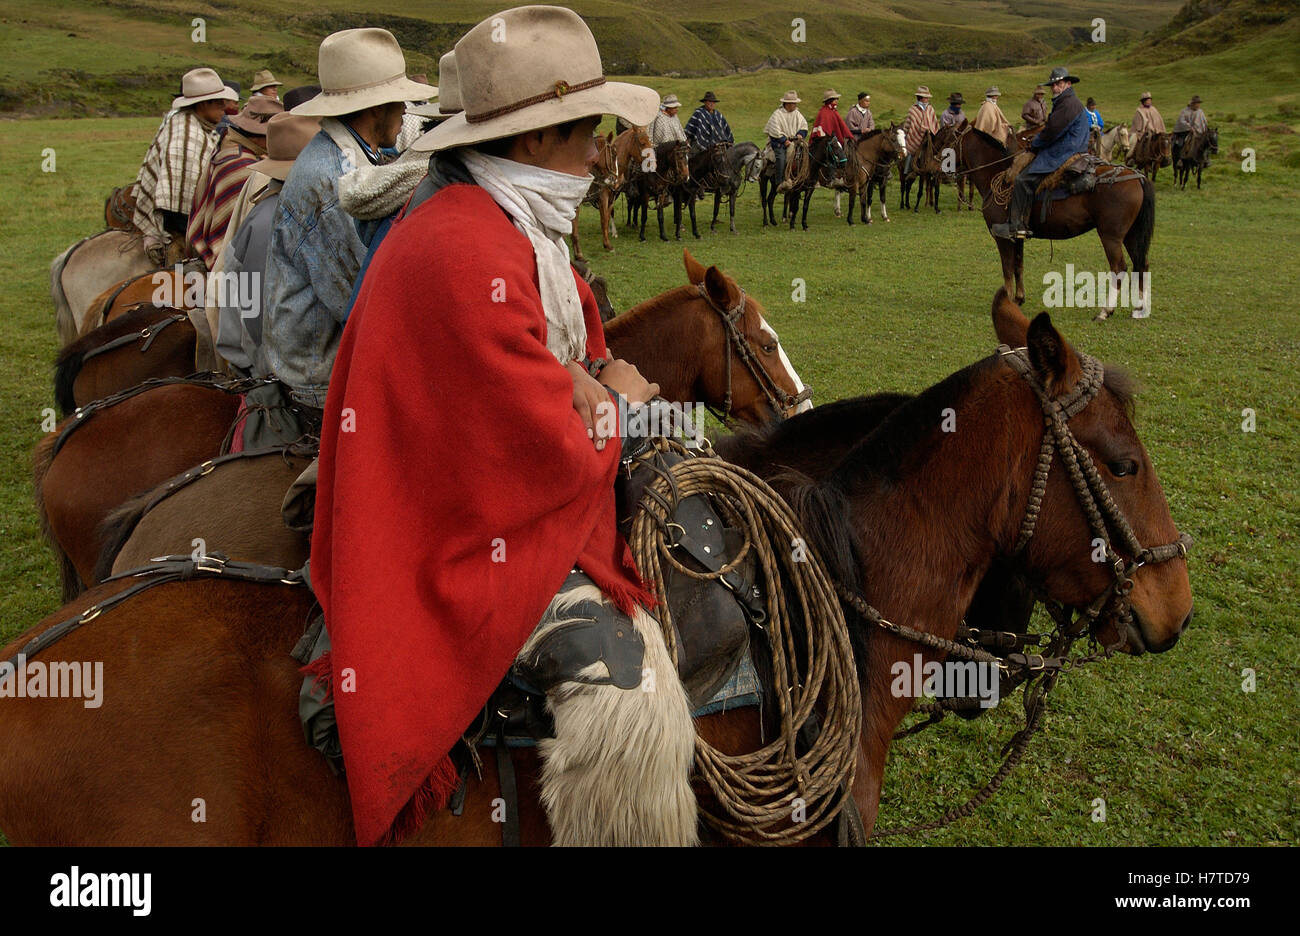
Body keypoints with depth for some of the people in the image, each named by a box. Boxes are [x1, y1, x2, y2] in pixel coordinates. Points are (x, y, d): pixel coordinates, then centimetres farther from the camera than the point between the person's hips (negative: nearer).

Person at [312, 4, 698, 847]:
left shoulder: (515, 224, 7)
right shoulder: (468, 257, -26)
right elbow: (559, 457, -24)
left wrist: (580, 376, -5)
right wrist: (620, 405, -3)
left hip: (512, 489, 11)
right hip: (478, 544, -11)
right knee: (635, 715, -25)